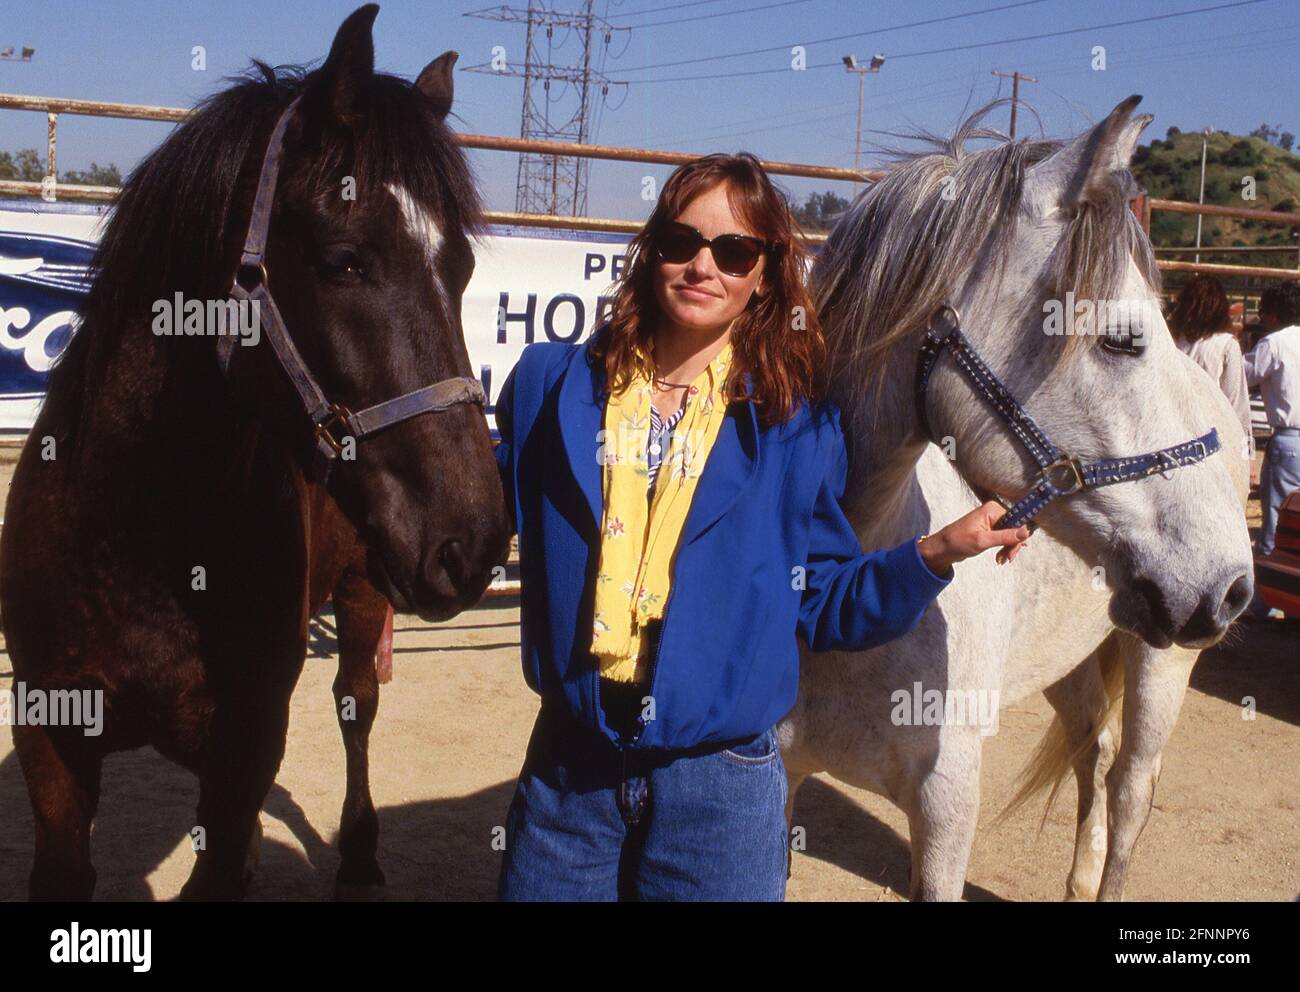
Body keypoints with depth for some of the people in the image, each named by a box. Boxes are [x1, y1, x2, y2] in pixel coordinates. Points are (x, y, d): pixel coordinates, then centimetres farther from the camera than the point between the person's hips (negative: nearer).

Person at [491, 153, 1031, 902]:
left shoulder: (796, 423, -2)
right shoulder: (553, 385, 0)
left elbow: (822, 606, 2)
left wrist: (936, 554, -13)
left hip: (720, 784, -1)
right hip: (567, 769, 2)